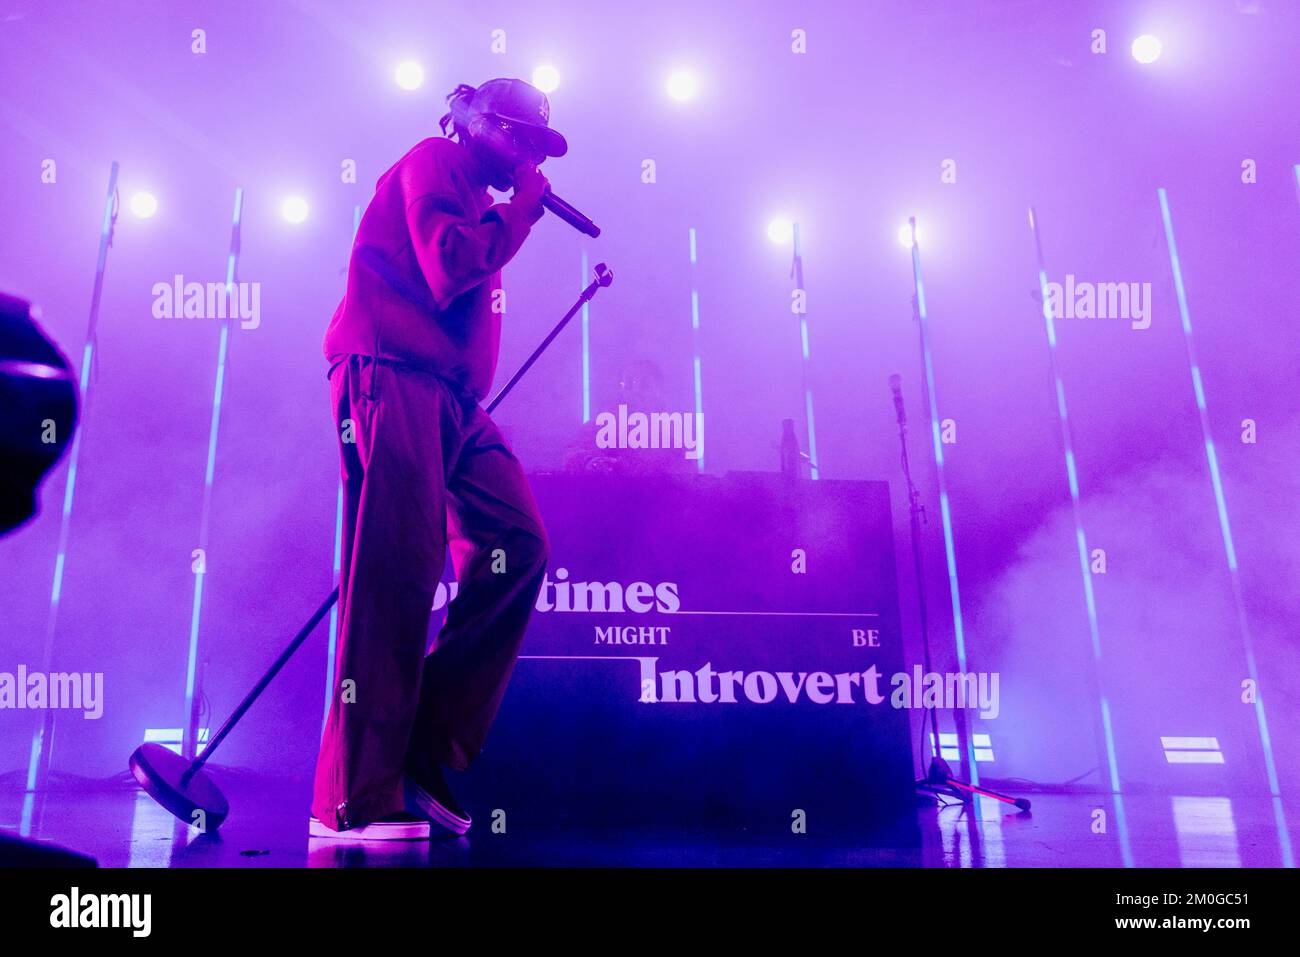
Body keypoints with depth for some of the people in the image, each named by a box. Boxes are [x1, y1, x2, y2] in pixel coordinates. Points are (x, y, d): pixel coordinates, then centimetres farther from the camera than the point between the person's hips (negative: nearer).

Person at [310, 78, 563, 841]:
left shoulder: (482, 203, 31)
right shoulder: (433, 163, 5)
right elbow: (448, 267, -11)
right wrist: (521, 211, 1)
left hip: (452, 394, 9)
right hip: (393, 374, -9)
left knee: (520, 544, -5)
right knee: (399, 568, -16)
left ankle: (425, 754, -2)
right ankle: (357, 800, -13)